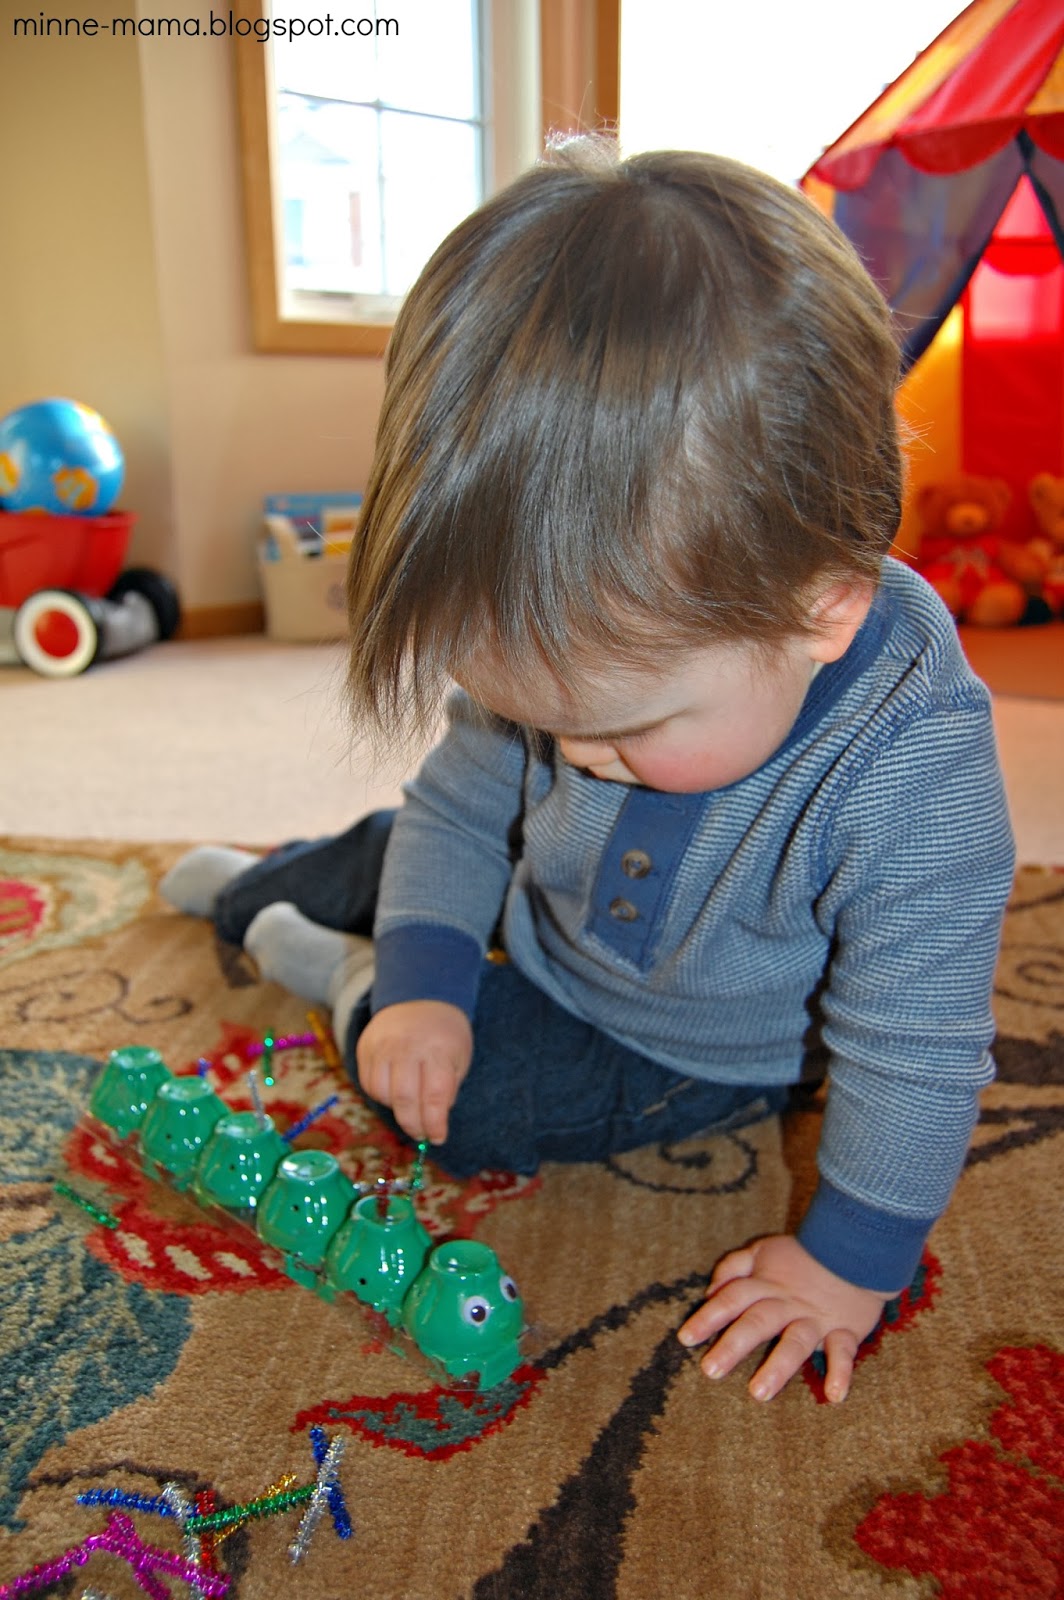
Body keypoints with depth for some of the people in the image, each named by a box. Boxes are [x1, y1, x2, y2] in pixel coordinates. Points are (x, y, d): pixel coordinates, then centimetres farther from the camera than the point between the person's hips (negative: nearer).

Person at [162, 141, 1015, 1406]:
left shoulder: (912, 772, -39)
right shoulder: (569, 639, -24)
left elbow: (913, 1050, -28)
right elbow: (461, 801, -7)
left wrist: (852, 1257, -20)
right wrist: (425, 979, -16)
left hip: (692, 1054, -4)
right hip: (537, 938, 5)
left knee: (472, 1102, -15)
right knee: (402, 852, 15)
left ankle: (341, 982, 15)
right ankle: (258, 891, 47)